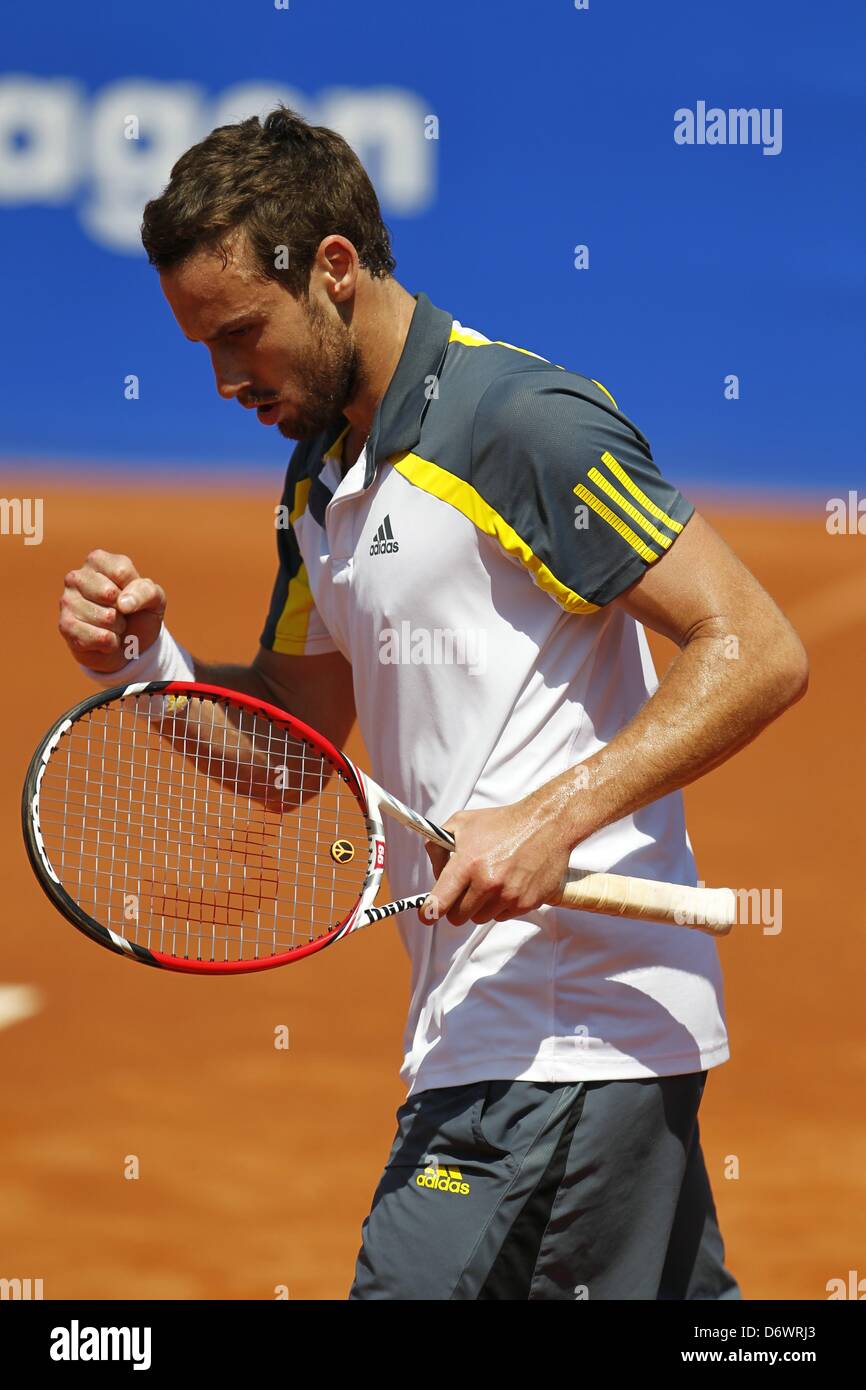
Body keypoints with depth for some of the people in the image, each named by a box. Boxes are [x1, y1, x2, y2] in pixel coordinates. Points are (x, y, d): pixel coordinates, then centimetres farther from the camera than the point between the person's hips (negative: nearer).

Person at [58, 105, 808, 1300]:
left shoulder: (523, 422, -12)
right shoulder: (322, 480, 16)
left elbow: (759, 654, -16)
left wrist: (555, 818, -24)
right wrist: (146, 661, 3)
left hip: (561, 1037, -9)